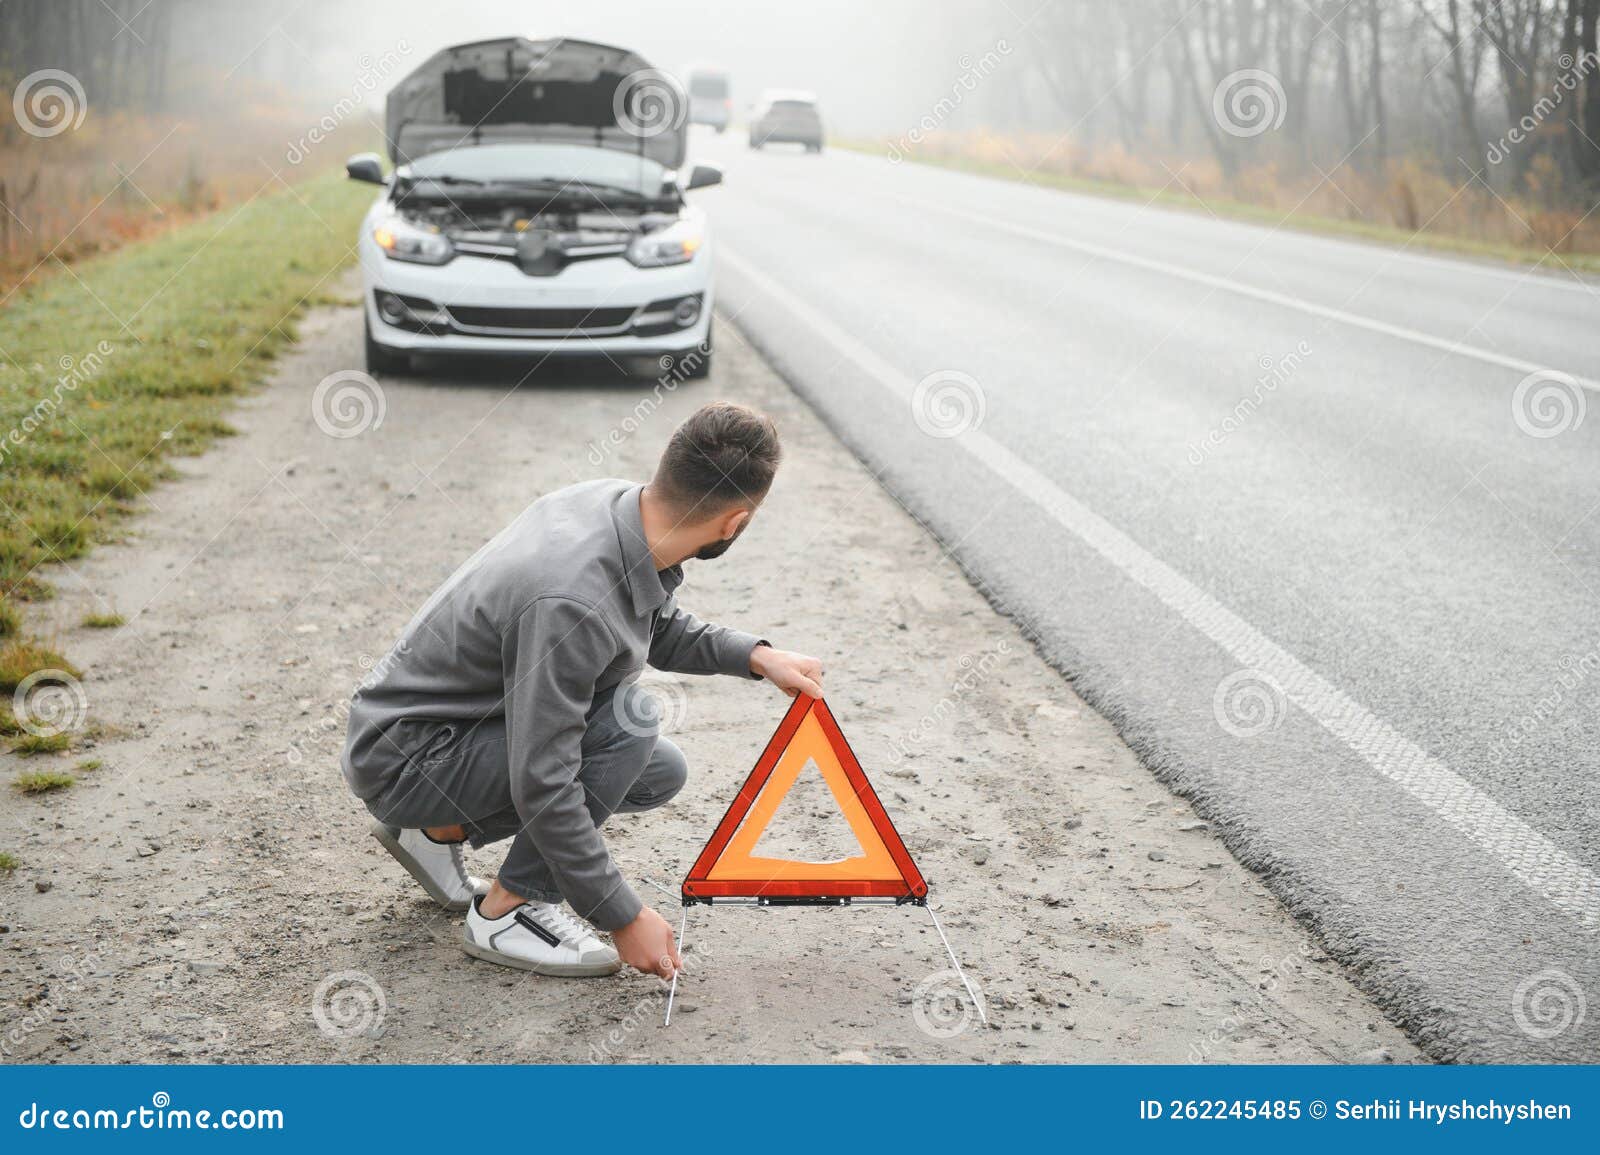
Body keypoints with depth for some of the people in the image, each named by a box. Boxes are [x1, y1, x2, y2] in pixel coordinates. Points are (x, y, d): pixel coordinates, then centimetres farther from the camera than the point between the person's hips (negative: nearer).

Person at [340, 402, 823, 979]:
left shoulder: (614, 501, -8)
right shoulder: (573, 599, -35)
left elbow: (660, 628, 15)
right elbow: (542, 785, -31)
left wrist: (755, 655, 0)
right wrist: (625, 918, -23)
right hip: (403, 758, -9)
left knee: (661, 774, 8)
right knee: (628, 720, -25)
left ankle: (443, 829, 17)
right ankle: (508, 911, -11)